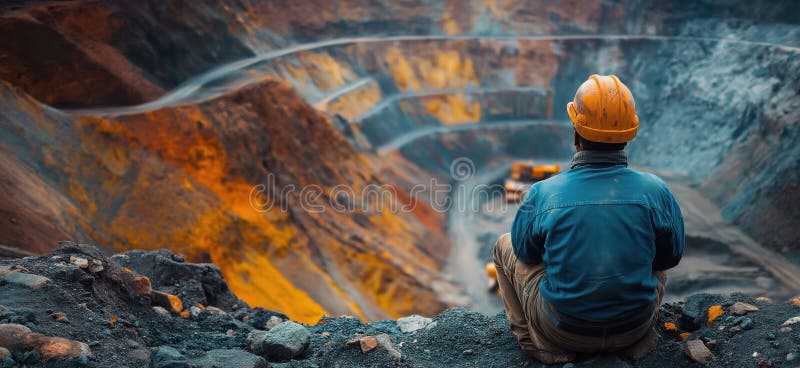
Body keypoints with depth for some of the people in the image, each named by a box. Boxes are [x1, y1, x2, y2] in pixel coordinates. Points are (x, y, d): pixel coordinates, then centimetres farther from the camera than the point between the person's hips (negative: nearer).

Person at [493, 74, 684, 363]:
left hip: (563, 331, -2)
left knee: (504, 246, 19)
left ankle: (536, 341, 12)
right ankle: (641, 337, 20)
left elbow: (525, 251, 0)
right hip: (634, 326, 2)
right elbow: (671, 255, 3)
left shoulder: (543, 194, -19)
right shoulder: (655, 191, -14)